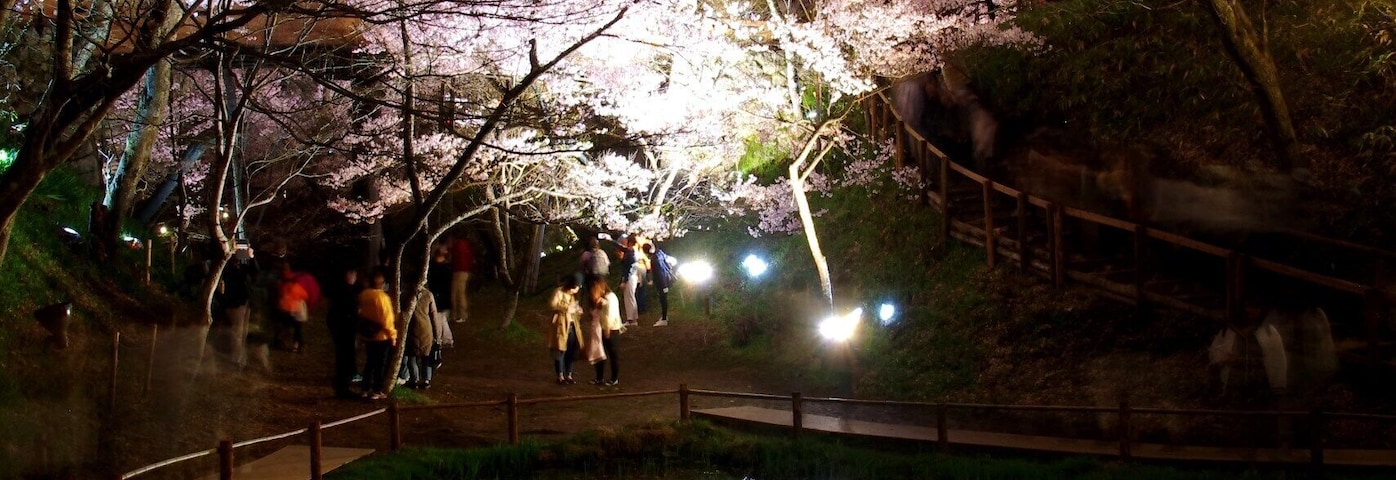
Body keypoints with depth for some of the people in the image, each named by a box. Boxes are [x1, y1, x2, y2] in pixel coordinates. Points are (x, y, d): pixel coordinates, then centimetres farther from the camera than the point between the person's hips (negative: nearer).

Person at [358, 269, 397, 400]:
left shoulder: (363, 295, -1)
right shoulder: (382, 296, -19)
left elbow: (361, 313, 9)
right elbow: (387, 318, -19)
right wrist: (392, 335, -12)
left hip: (368, 335, 6)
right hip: (382, 336, -6)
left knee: (369, 363, 16)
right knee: (380, 364, 4)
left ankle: (366, 389, 20)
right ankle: (376, 391, 5)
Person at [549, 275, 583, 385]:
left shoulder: (572, 294, 15)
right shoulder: (559, 292, -9)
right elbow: (552, 304, -23)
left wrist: (578, 310, 2)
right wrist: (567, 308, -26)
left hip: (572, 326, 7)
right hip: (562, 326, -7)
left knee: (571, 351, 8)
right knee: (560, 351, -3)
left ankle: (569, 375, 17)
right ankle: (560, 377, 2)